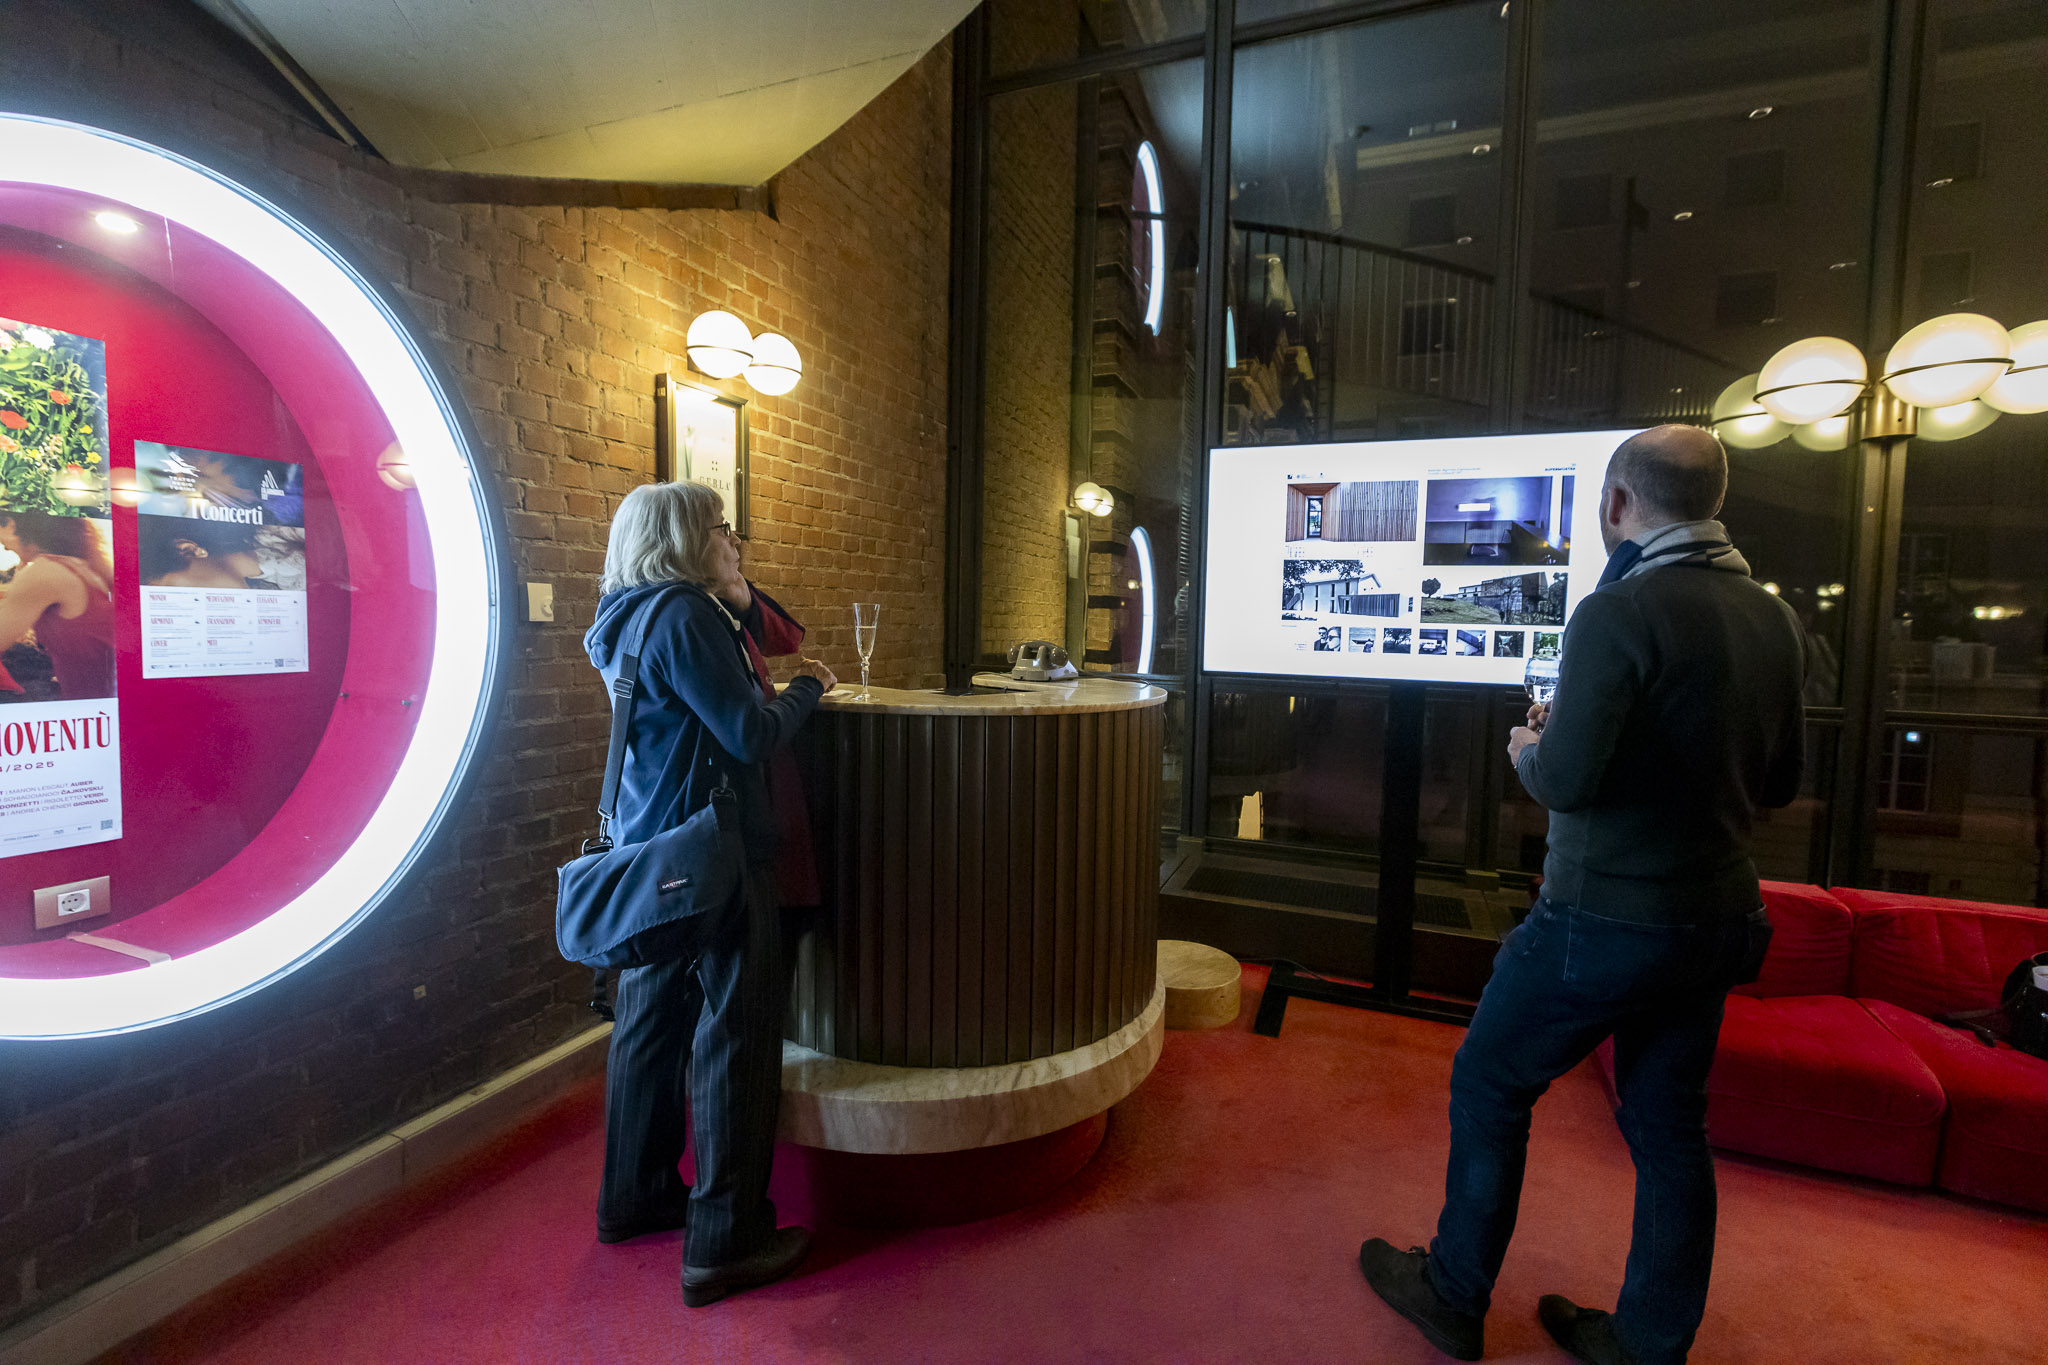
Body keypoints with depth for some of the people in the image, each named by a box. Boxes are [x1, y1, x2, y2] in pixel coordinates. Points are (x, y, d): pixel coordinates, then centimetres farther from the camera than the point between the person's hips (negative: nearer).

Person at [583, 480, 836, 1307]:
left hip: (651, 847, 10)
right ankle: (724, 1243, 9)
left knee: (653, 1018, 18)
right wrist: (807, 689, -2)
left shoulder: (631, 620, 13)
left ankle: (636, 1195, 35)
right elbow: (751, 736, -19)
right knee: (736, 1031, -1)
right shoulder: (686, 614, -17)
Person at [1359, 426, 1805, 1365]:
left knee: (1489, 1086, 10)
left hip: (1609, 918, -7)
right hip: (1718, 918, 8)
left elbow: (1567, 779, -26)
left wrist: (1528, 750, -5)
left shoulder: (1621, 612, -20)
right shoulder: (1773, 618, 5)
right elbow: (1779, 781, 13)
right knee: (1668, 1128, 18)